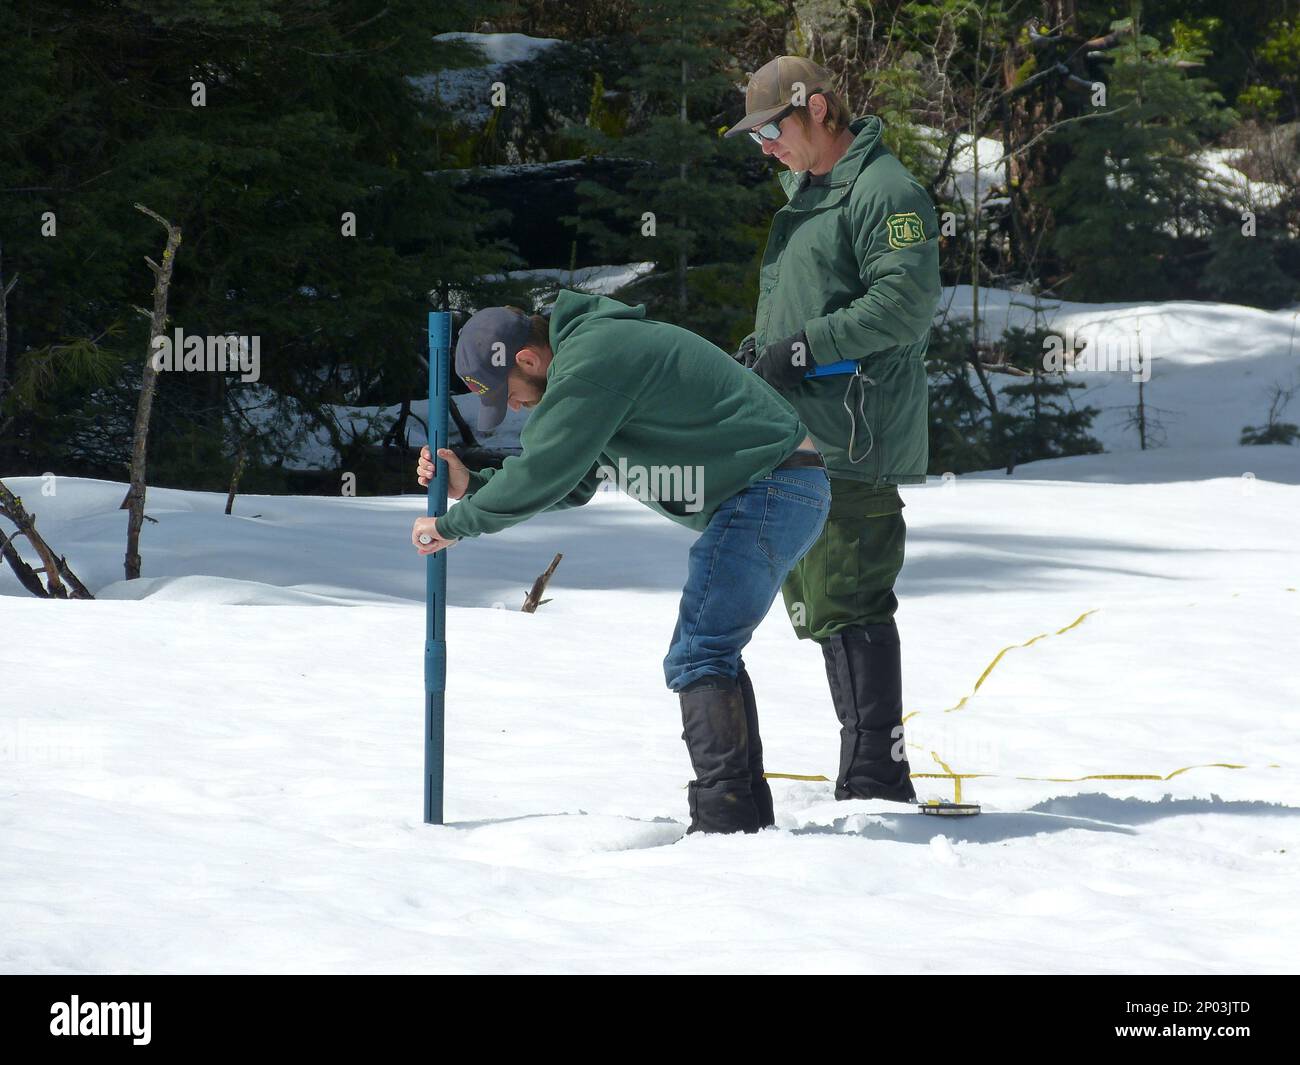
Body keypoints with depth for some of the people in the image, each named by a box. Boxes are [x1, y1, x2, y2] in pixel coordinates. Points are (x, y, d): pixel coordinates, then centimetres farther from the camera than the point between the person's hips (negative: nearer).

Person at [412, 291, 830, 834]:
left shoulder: (592, 361, -17)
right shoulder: (586, 350, 18)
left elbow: (543, 475, -19)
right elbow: (570, 486, 22)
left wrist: (454, 525, -6)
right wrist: (470, 486, 12)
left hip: (767, 493, -11)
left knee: (696, 661, -11)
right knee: (714, 656, 16)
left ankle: (724, 822, -15)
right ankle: (749, 817, 19)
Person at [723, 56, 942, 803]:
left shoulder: (885, 192, -10)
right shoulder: (807, 191, 21)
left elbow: (907, 302, -19)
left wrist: (803, 348, -19)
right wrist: (762, 348, 10)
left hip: (853, 442, -10)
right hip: (803, 441, 10)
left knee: (849, 607, -12)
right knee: (817, 604, 11)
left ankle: (878, 781, -11)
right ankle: (870, 777, 17)